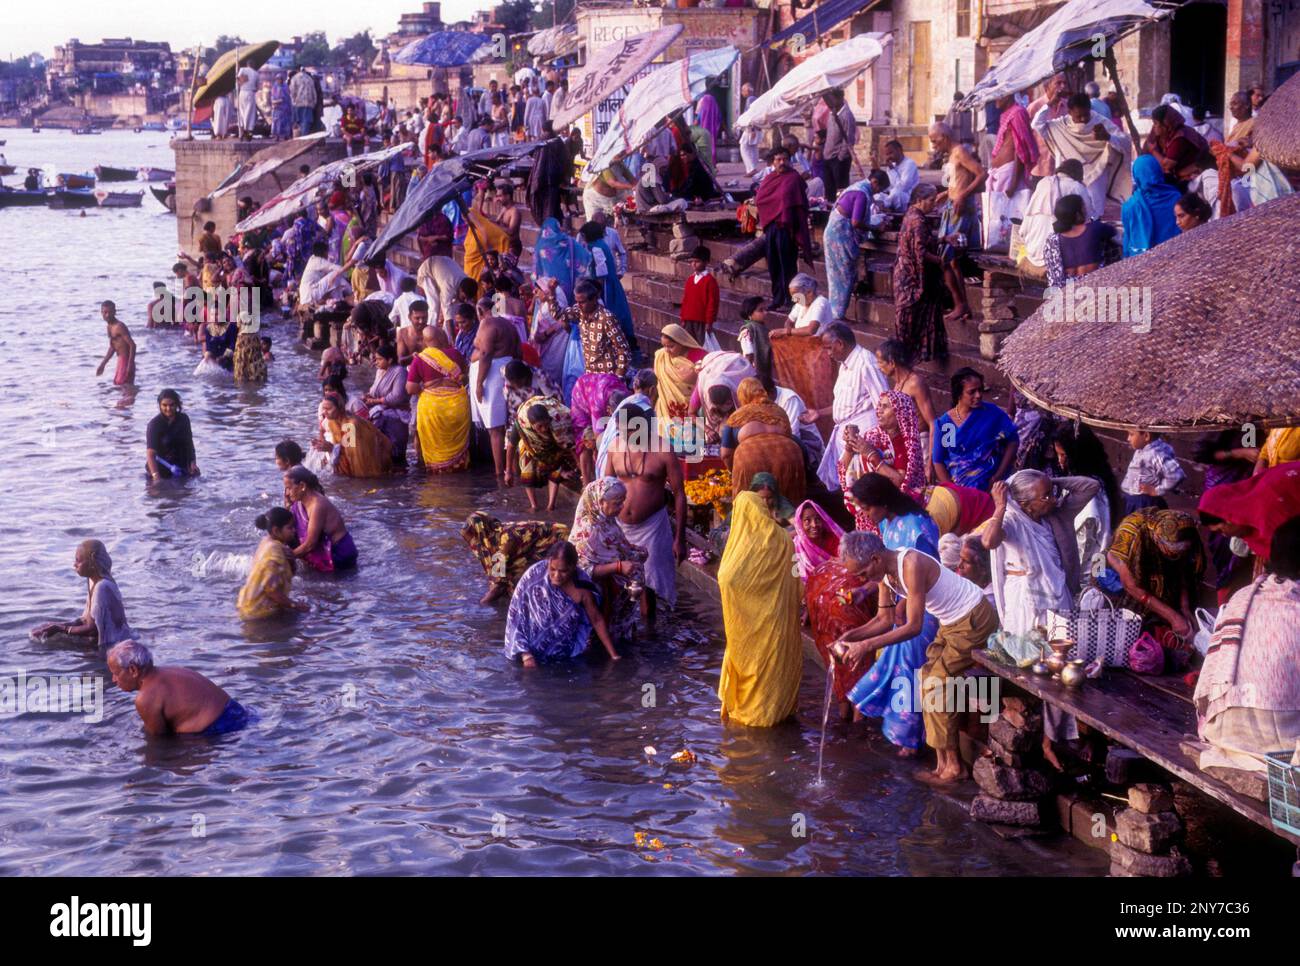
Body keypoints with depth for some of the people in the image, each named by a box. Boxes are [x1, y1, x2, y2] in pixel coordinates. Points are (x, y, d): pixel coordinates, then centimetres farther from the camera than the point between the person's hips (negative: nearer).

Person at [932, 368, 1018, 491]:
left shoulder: (992, 413, -1)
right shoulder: (944, 423, 1)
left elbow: (1013, 441, 3)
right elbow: (938, 461, 4)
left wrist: (998, 476, -3)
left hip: (987, 486, -1)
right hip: (956, 486, 1)